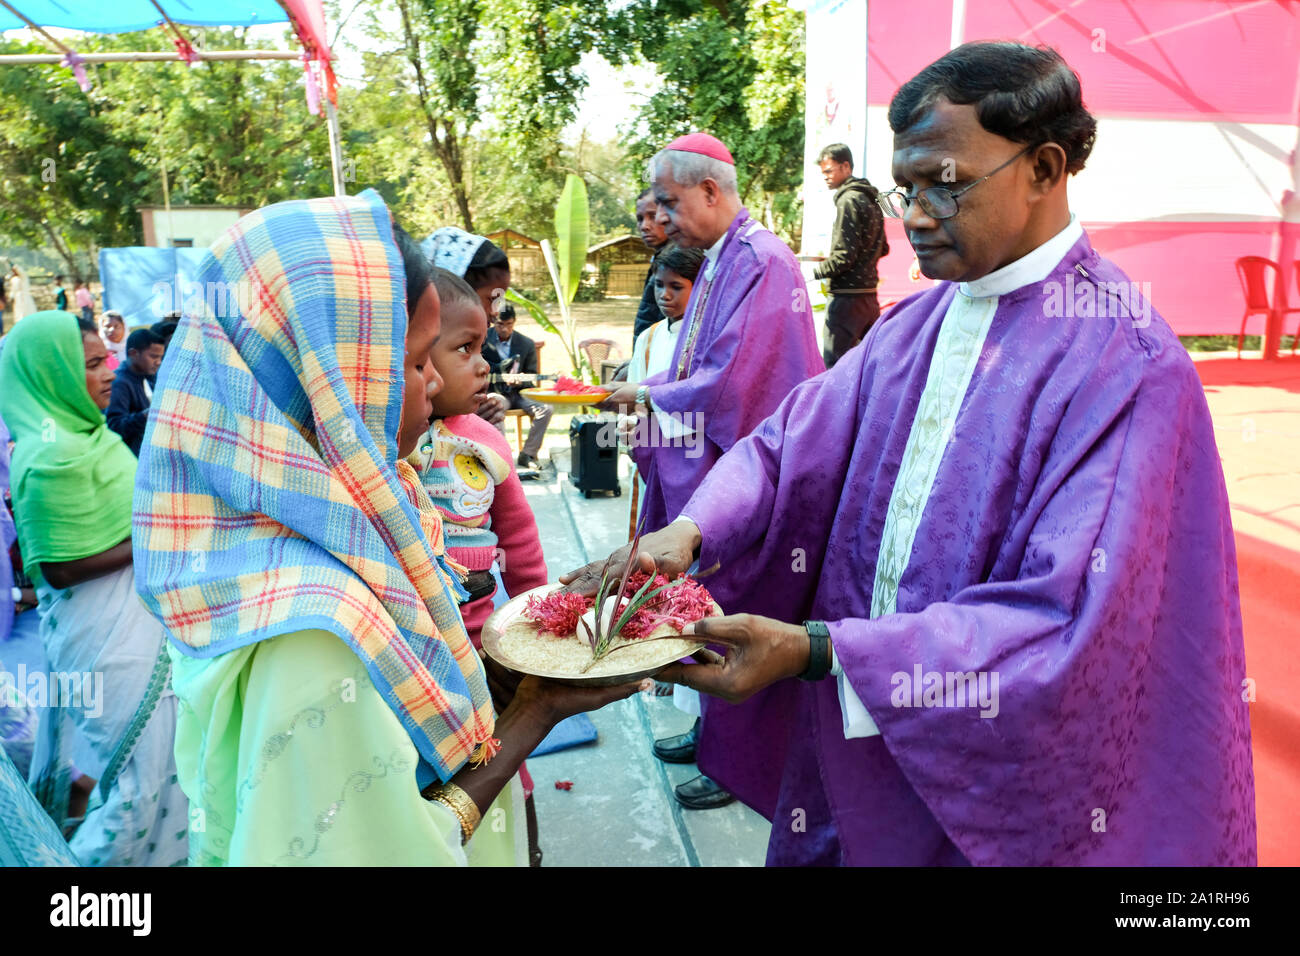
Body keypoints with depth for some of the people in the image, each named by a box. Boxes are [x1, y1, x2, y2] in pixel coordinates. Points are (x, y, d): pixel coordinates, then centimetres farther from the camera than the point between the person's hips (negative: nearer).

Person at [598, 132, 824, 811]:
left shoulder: (760, 263, -18)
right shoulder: (720, 261, 11)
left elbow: (729, 382, -24)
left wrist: (648, 395, -11)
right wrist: (644, 389, 1)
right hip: (704, 475, 9)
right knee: (710, 607, 19)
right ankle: (716, 730, 37)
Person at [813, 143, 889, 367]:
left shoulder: (848, 200, -11)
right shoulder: (871, 198, 17)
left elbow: (845, 255, -17)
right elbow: (883, 248, 23)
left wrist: (815, 271, -7)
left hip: (847, 295, -10)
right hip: (869, 293, 10)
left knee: (835, 364, -7)